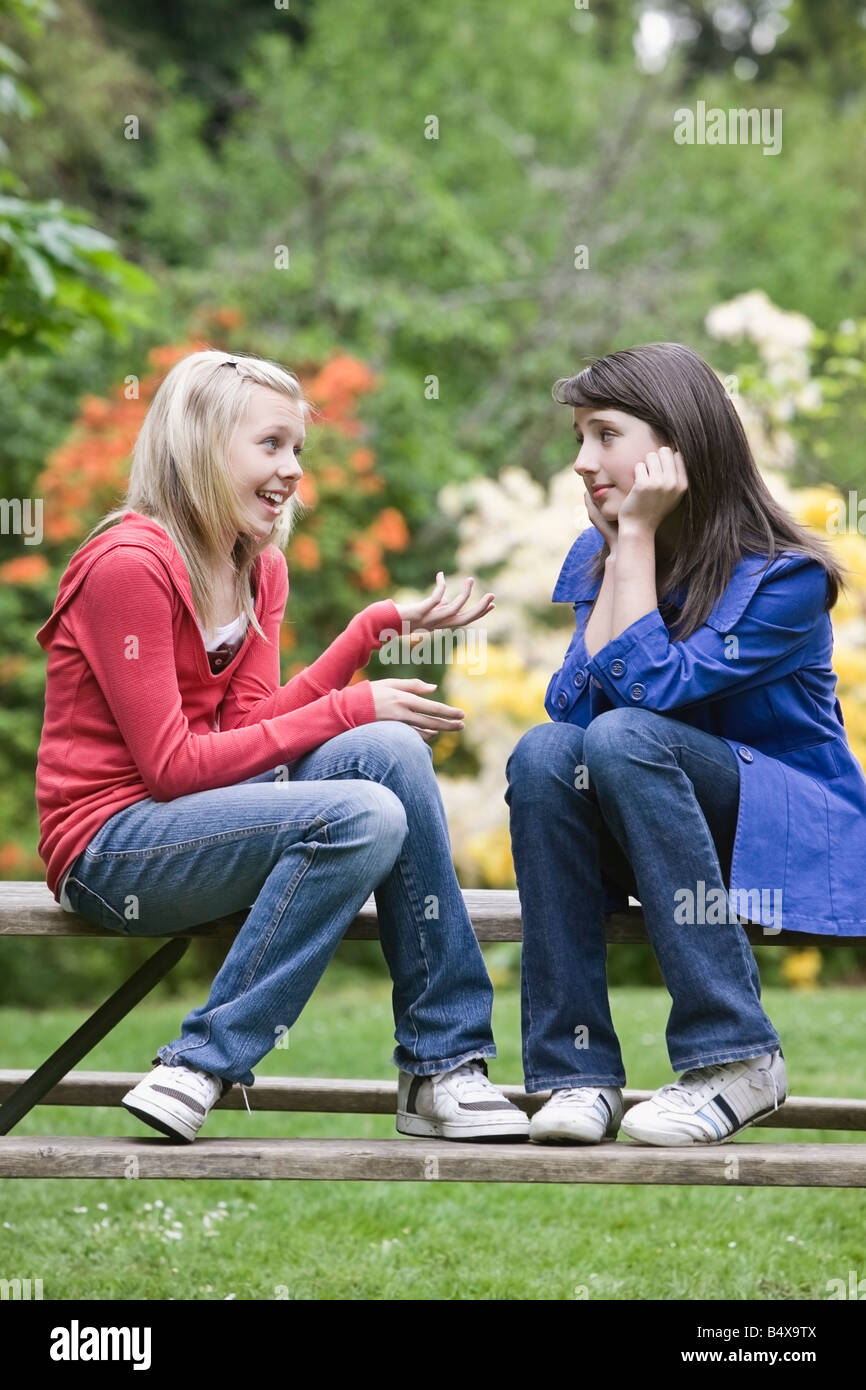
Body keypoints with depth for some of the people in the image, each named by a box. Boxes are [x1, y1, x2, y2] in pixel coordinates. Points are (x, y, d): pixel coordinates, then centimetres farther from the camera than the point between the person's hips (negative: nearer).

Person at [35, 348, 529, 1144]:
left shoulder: (261, 569, 10)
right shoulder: (130, 564, -17)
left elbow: (250, 726, -2)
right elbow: (172, 766, -18)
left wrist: (377, 628, -10)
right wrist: (348, 710, -17)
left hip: (194, 818, 8)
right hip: (107, 850, -8)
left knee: (391, 747, -17)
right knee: (365, 816, -27)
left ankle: (441, 1069, -15)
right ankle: (201, 1066, -19)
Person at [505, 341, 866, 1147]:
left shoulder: (784, 576, -15)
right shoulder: (595, 555, 4)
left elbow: (655, 690, -25)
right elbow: (572, 706, -9)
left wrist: (637, 537, -20)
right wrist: (620, 546, -12)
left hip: (789, 832, -5)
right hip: (660, 844, 5)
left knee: (624, 736, -32)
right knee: (543, 753, -26)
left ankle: (736, 1058, -29)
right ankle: (576, 1071, -28)